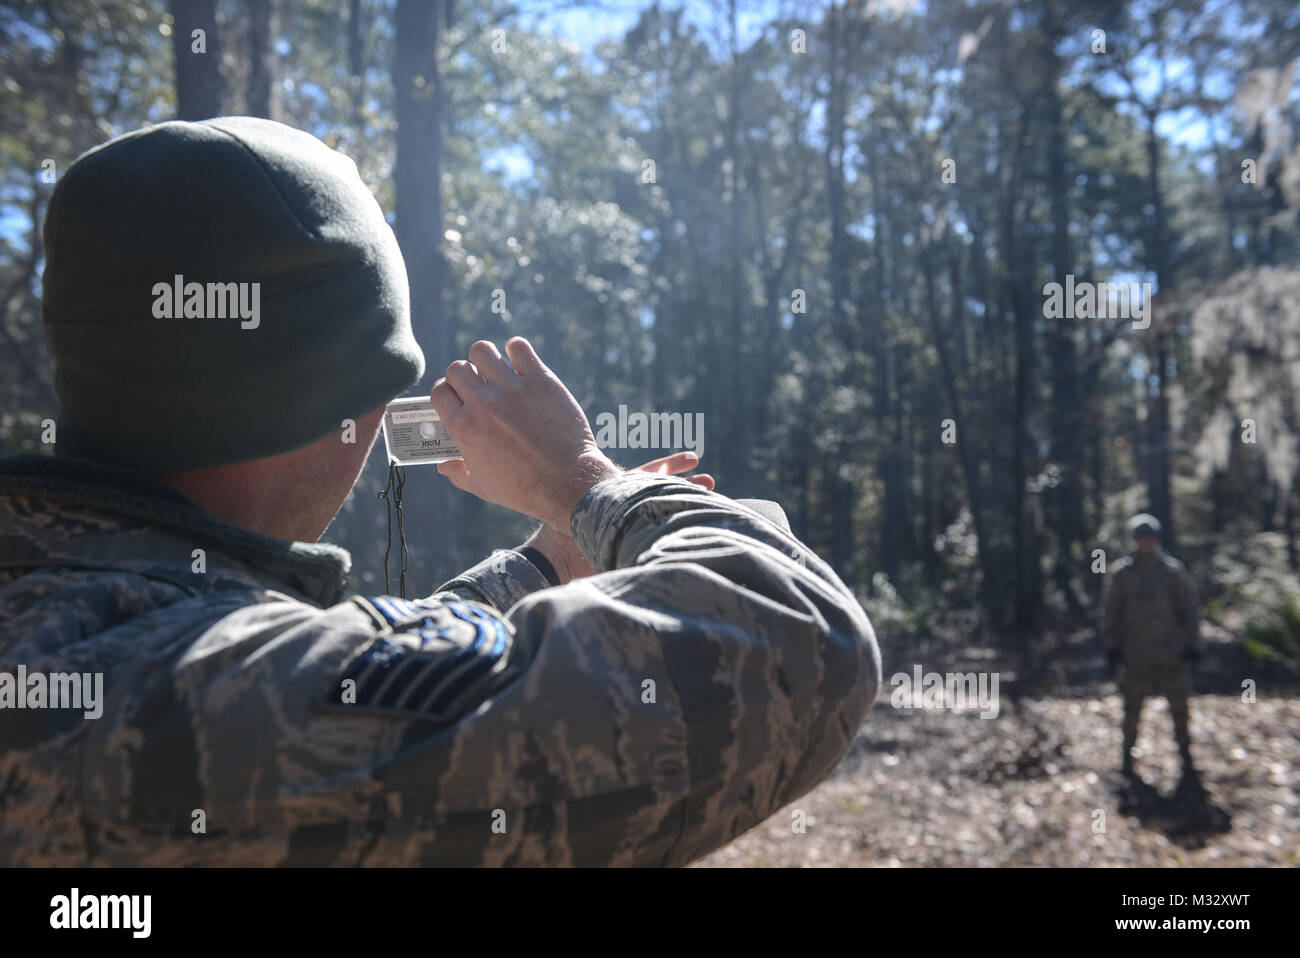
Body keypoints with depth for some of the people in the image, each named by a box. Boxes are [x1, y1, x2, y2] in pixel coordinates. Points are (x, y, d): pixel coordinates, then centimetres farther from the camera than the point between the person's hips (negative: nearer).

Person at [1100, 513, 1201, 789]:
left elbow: (1188, 609, 5)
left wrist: (1191, 645, 1)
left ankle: (1186, 760, 17)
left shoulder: (1173, 570, 0)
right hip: (1135, 655, 0)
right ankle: (1127, 755, 23)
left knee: (1179, 709, 5)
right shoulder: (1122, 572, 0)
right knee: (1132, 708, 8)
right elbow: (1113, 612, 4)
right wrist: (1111, 645, 1)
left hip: (1171, 654, 0)